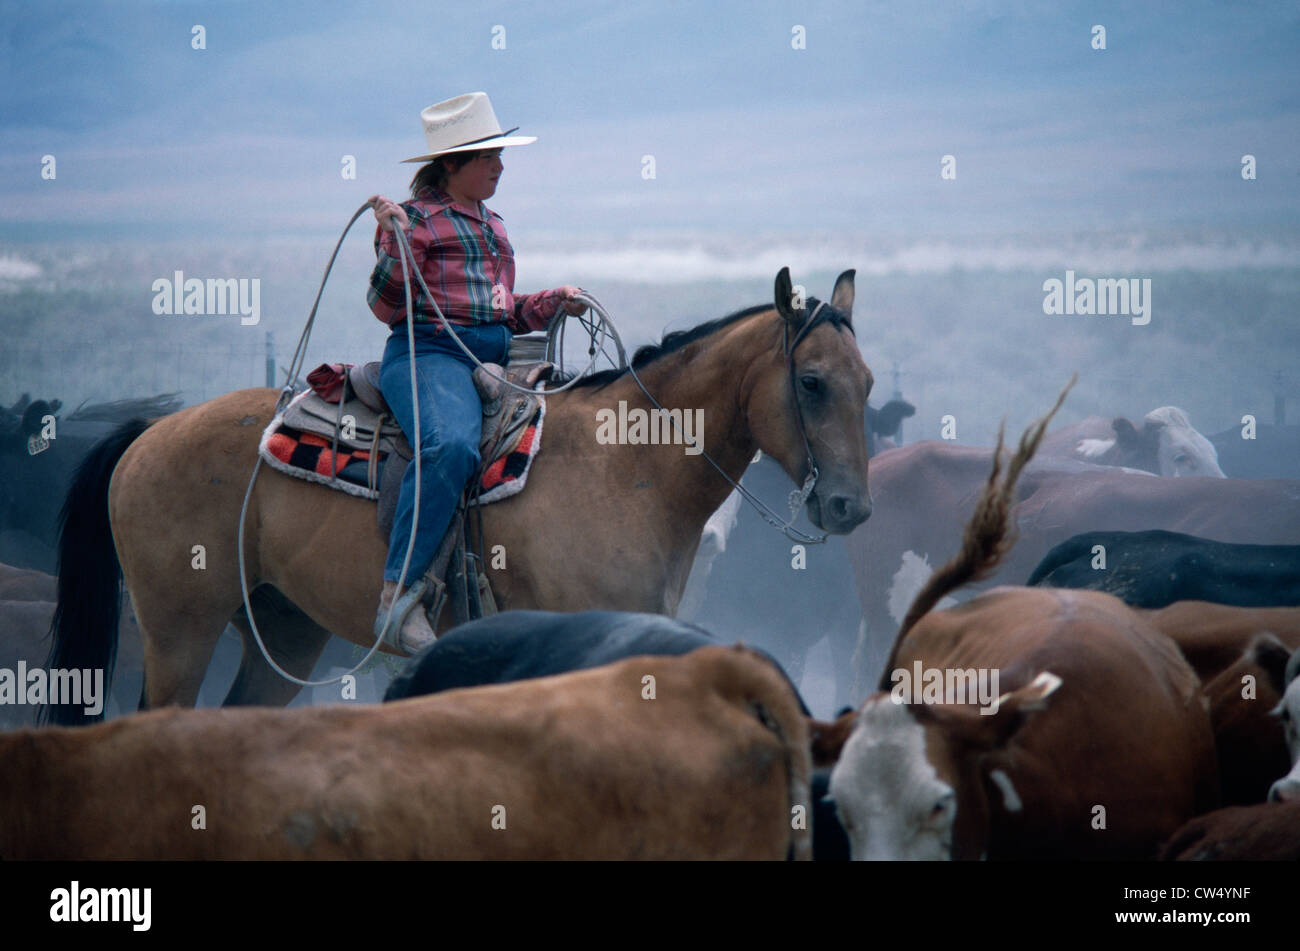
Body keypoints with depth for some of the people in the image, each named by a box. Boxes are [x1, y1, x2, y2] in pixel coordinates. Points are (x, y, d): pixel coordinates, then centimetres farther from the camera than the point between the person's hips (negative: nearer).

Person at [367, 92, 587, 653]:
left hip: (494, 363, 9)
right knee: (450, 446, -37)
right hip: (428, 354, -9)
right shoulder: (417, 219, 0)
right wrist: (396, 243, -20)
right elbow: (387, 307, -8)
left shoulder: (493, 225, 24)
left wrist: (554, 303, 13)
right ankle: (399, 593, -35)